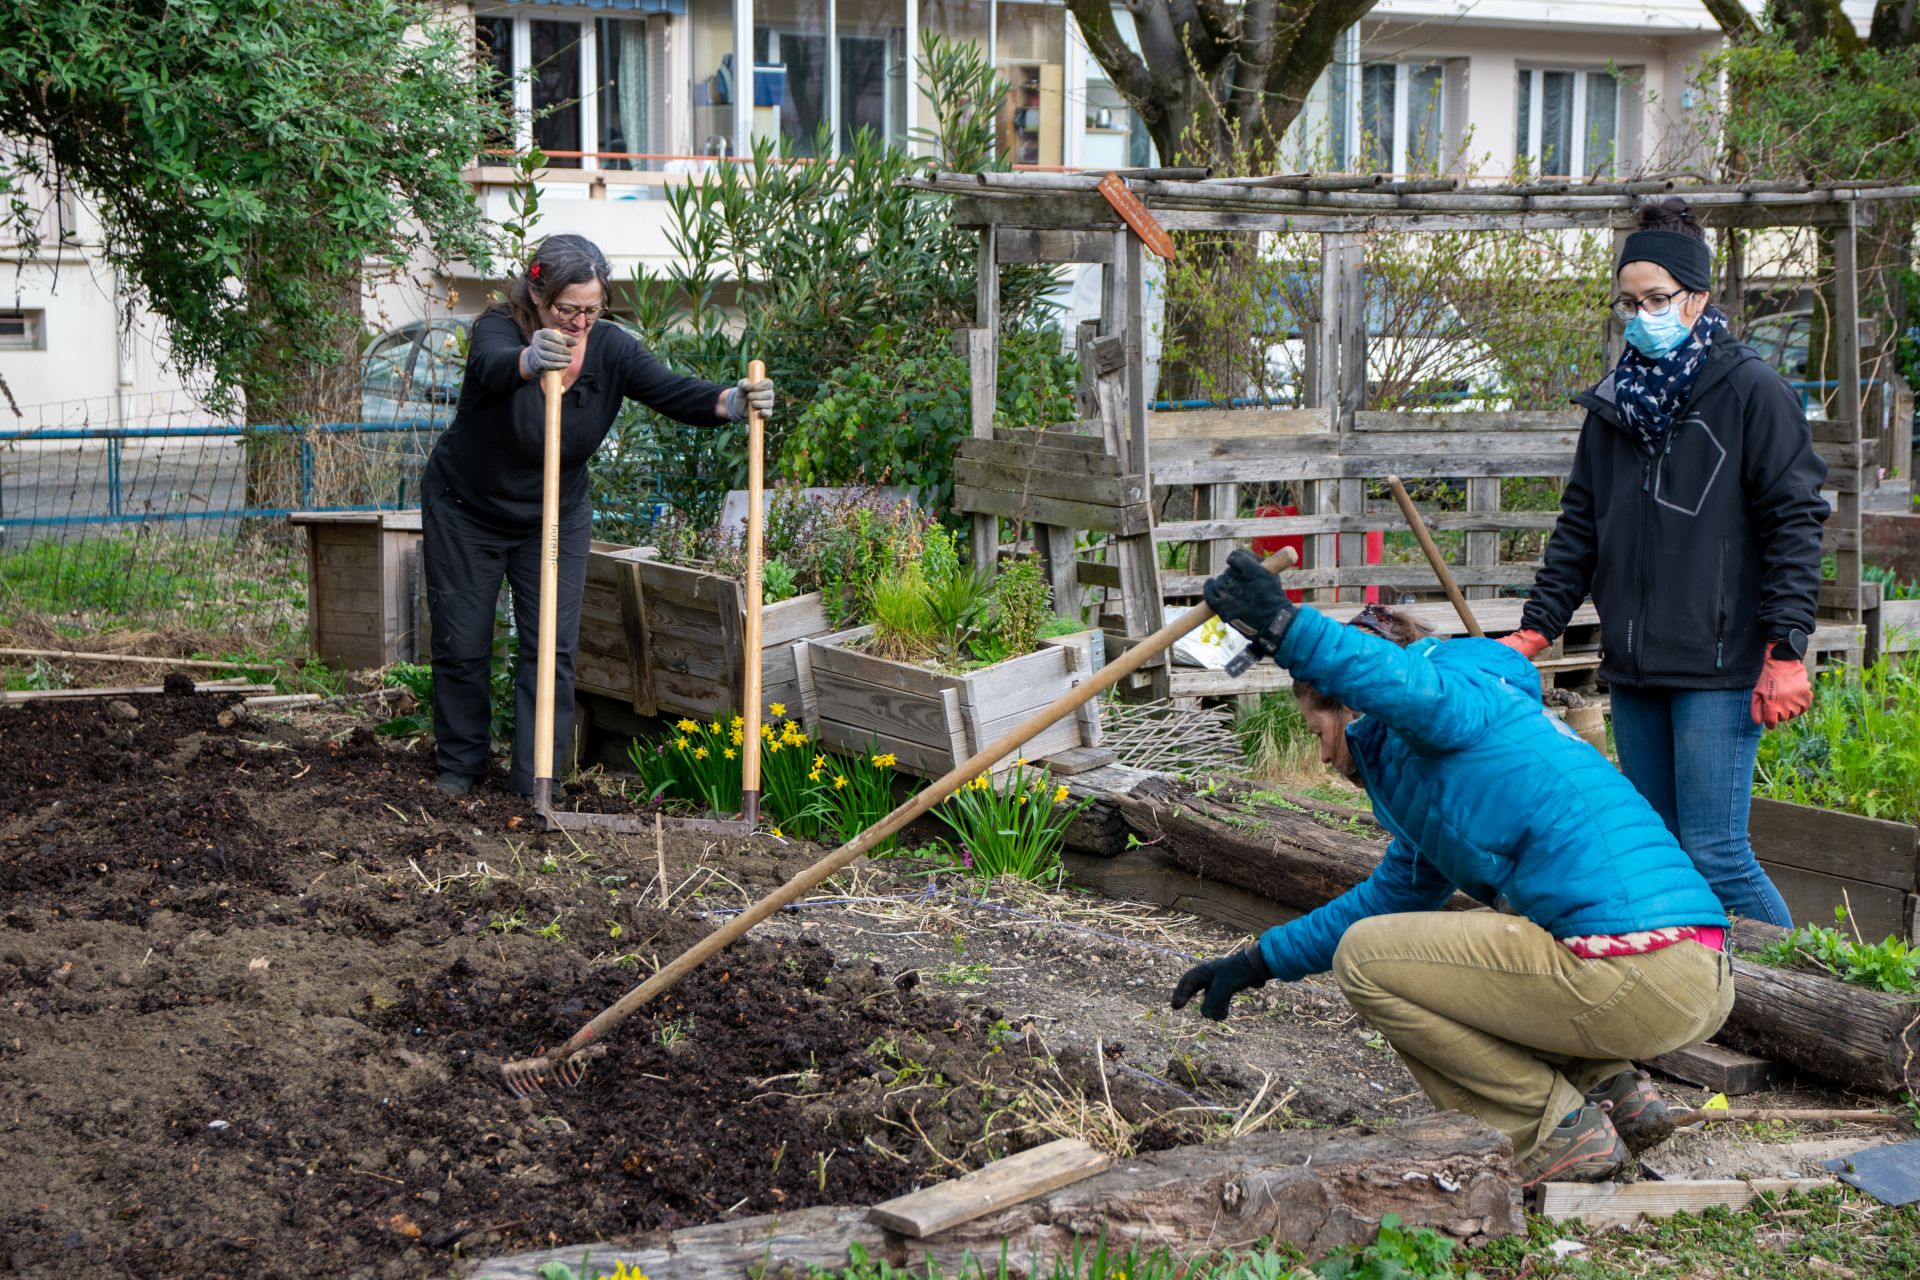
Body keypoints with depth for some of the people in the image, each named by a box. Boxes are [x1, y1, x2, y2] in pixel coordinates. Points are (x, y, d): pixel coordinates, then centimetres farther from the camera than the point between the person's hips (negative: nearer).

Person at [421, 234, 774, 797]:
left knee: (552, 646, -4)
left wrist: (731, 402, -50)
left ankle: (535, 782, 2)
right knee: (461, 644, 4)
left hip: (556, 516, 2)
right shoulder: (499, 328, -27)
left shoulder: (610, 349, -17)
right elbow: (491, 368, -50)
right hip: (465, 512, -2)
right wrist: (532, 360, -75)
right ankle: (460, 761, 24)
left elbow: (674, 391, -28)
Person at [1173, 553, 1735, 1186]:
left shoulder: (1465, 693, 0)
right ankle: (1616, 1092, 14)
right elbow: (1394, 895, 39)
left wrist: (1288, 630, -31)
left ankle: (1559, 1129, -2)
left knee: (1365, 957, -2)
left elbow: (1422, 690, -27)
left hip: (1640, 976, -10)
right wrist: (1261, 961, 39)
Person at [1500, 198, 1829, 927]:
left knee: (1714, 856, -11)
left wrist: (1785, 651, -14)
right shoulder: (1614, 404, 16)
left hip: (1719, 669, -7)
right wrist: (1536, 628, 10)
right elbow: (1579, 529, 20)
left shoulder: (1751, 393, -3)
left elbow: (1794, 524, -7)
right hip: (1634, 671, 7)